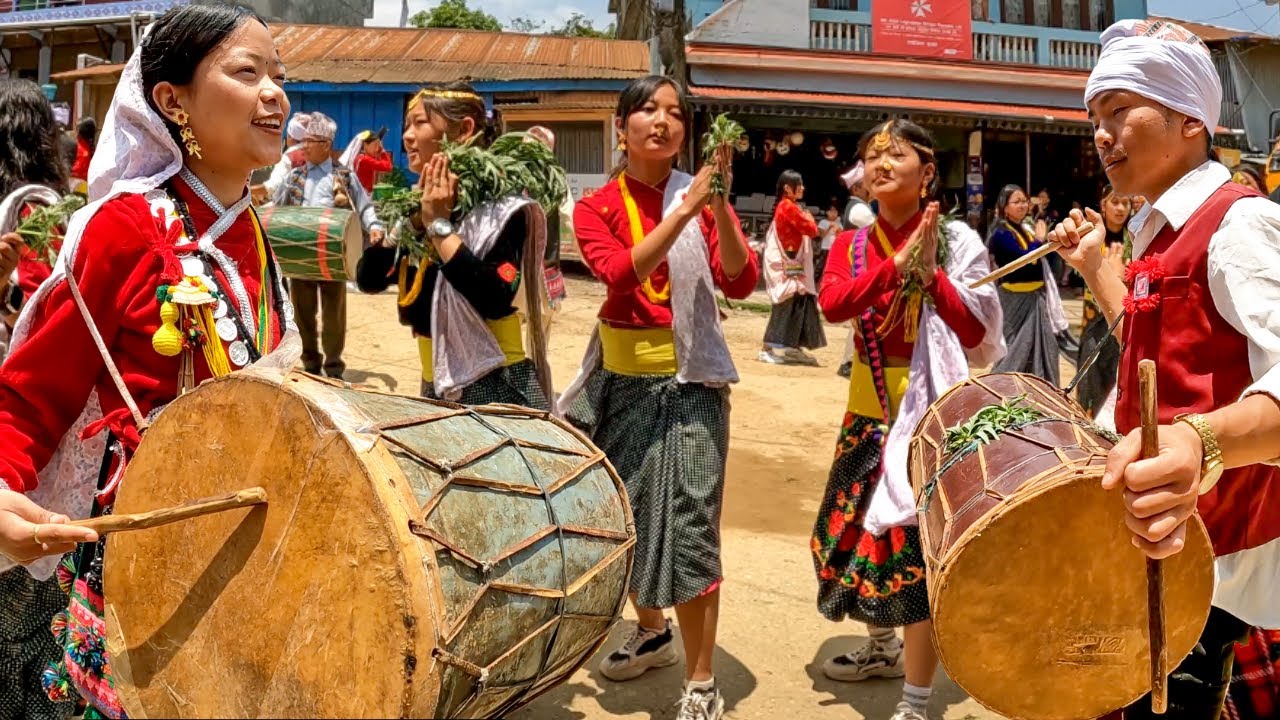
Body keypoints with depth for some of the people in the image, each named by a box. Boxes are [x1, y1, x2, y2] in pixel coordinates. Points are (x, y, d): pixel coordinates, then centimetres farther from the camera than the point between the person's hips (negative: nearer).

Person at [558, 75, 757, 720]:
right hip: (622, 376, 3)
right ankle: (652, 632, 43)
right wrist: (684, 209, -27)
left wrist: (719, 202, -26)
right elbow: (620, 272, -21)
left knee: (689, 522, -7)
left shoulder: (701, 197, -2)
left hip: (690, 377, -3)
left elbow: (740, 283, -16)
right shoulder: (596, 207, 0)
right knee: (627, 512, 17)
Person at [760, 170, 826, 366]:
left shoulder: (785, 207, 16)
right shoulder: (789, 207, -14)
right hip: (788, 265, -10)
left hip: (792, 264, 10)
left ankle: (792, 348, 17)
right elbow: (811, 230, -16)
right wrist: (809, 217, 3)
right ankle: (767, 349, -8)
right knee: (786, 305, -9)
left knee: (799, 304, 12)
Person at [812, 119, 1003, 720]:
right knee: (861, 528, 17)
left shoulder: (957, 240, -7)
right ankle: (883, 649, 42)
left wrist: (929, 270, -19)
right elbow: (831, 305, -16)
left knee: (918, 542, -5)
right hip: (869, 408, 6)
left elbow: (977, 335, -13)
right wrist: (896, 264, -25)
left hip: (931, 409, -5)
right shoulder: (852, 245, 4)